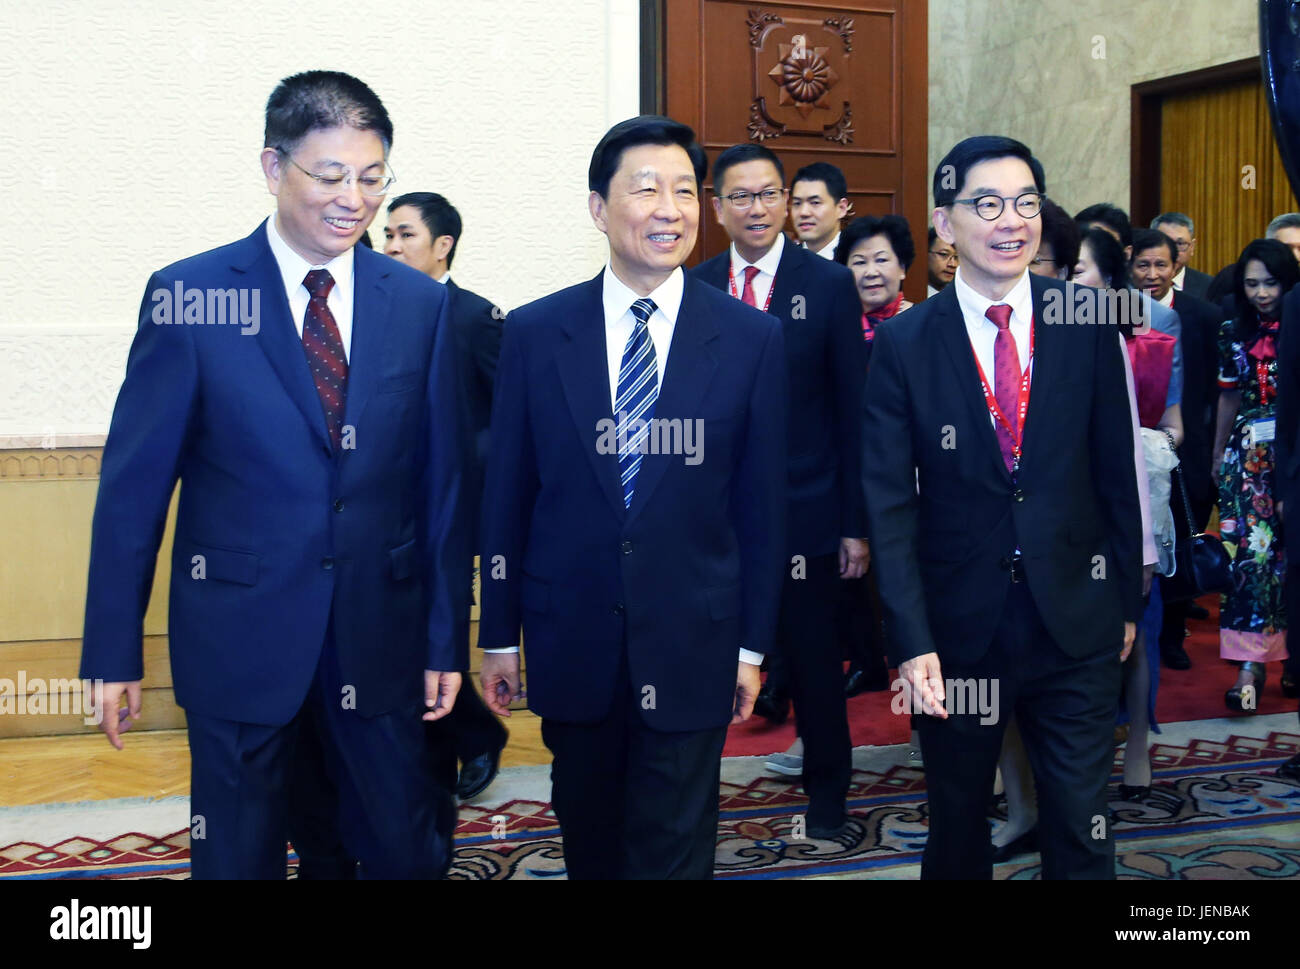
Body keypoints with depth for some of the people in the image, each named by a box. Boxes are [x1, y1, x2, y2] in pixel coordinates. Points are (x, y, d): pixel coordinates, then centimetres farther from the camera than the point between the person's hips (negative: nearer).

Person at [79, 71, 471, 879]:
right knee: (238, 855, 13)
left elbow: (444, 481, 4)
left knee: (407, 849, 12)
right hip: (240, 633, -2)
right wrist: (115, 651, -3)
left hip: (380, 637, 2)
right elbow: (134, 483, -4)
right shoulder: (187, 295, -6)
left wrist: (448, 637, 3)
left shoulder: (421, 305, 1)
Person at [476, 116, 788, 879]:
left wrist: (753, 644, 2)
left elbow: (762, 501, 0)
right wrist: (500, 637, 4)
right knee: (588, 839, 18)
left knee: (676, 849, 8)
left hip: (692, 641, -1)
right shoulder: (535, 332, -1)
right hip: (571, 638, 1)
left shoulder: (752, 338, -3)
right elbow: (507, 494, 2)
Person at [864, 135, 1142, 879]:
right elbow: (890, 503, -8)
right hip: (959, 629, 0)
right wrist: (912, 641, -13)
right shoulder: (904, 344, -6)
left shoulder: (1088, 327, -2)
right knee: (957, 825, 17)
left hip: (1077, 625, 1)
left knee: (1082, 831, 8)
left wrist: (1127, 600, 7)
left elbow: (1116, 473, 4)